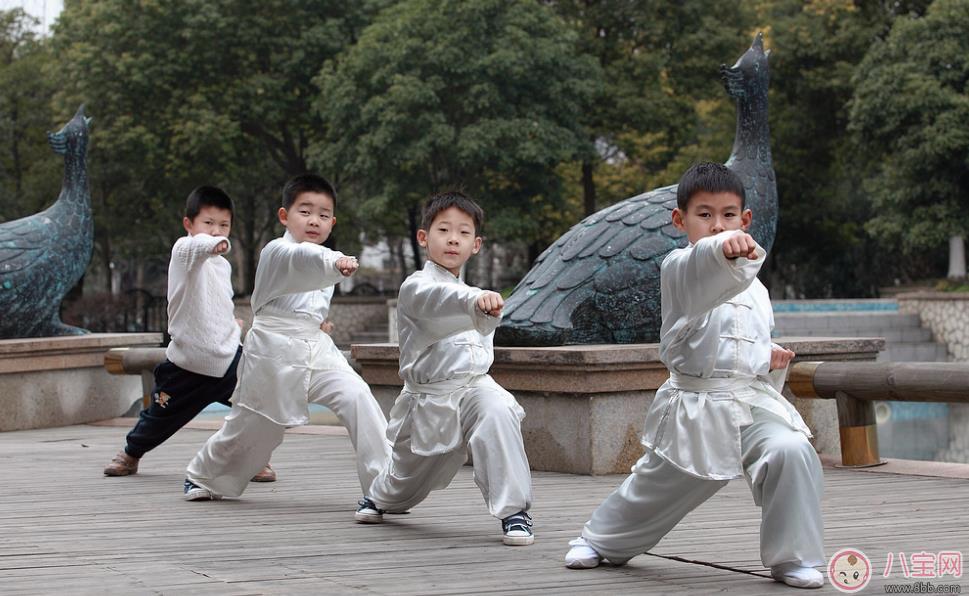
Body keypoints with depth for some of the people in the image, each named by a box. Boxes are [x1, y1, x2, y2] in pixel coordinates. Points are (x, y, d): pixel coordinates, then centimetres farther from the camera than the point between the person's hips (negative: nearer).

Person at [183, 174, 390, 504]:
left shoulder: (325, 258, 11)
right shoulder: (276, 252, -14)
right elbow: (303, 260, -38)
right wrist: (335, 263, -58)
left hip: (315, 348, 5)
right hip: (273, 353, -5)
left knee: (357, 396, -19)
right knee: (253, 426, 8)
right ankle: (203, 476, 37)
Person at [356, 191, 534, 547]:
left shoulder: (464, 291, 15)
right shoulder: (417, 288, -12)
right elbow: (441, 301, -38)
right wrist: (476, 300, -56)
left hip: (474, 387, 4)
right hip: (430, 399, -4)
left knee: (498, 414, -31)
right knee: (413, 470, 15)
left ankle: (513, 511, -29)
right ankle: (381, 497, 53)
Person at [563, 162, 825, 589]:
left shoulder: (755, 289, 14)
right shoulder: (678, 269, -9)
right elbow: (701, 271, -36)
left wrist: (772, 360, 4)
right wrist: (724, 250, -58)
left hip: (753, 402, 4)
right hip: (694, 407, -3)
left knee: (792, 452, -25)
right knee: (656, 486, 13)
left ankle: (792, 558, -11)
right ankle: (599, 540, 44)